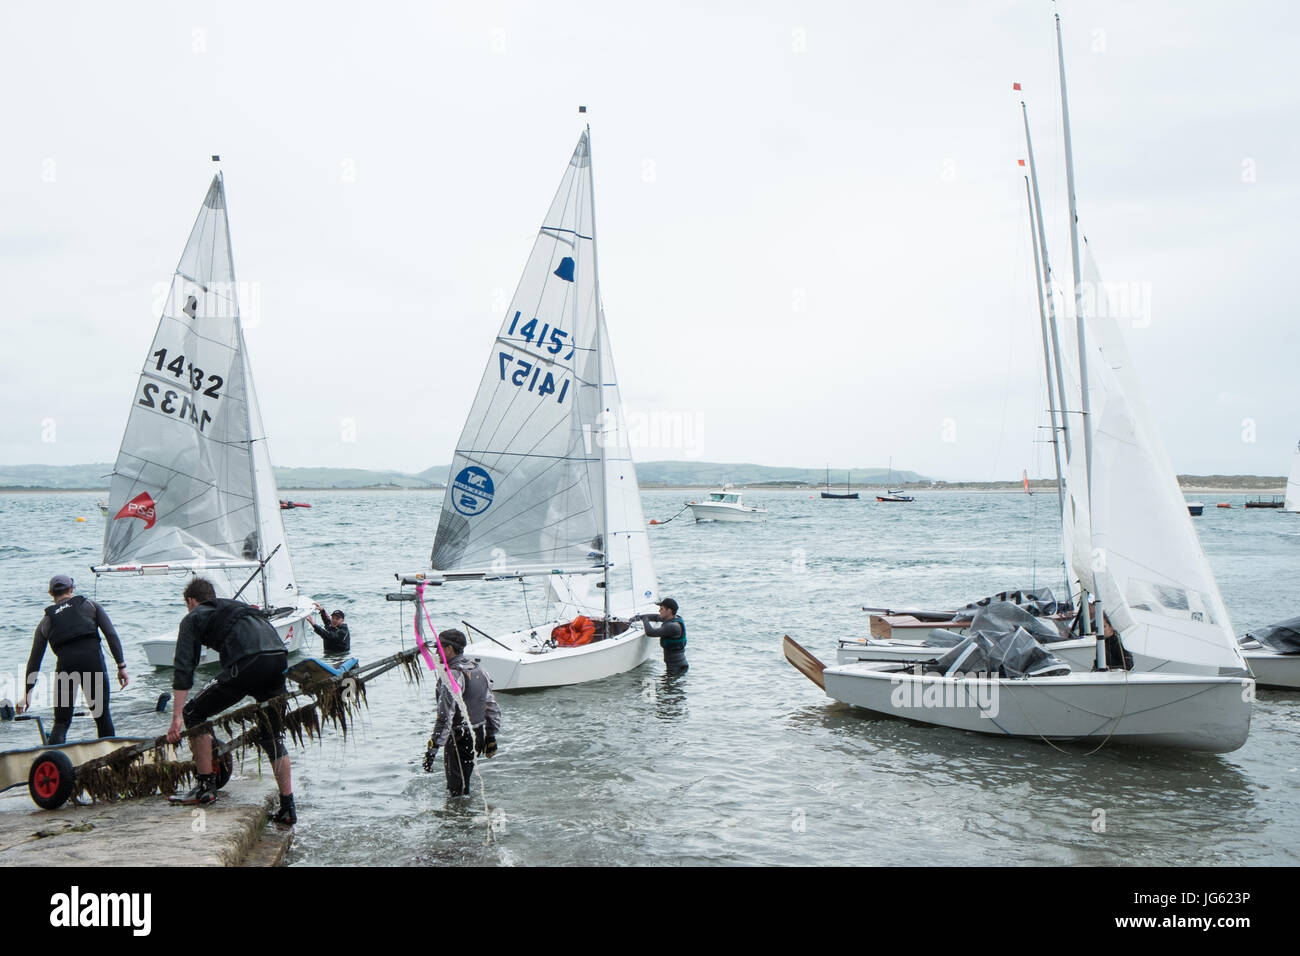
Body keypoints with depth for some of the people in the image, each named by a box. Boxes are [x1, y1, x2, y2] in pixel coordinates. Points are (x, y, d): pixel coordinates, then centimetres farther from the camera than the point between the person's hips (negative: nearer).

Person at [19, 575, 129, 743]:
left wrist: (27, 693, 30)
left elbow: (34, 659, 24)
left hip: (65, 663, 1)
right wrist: (122, 666, 4)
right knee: (102, 716, 12)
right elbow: (111, 635, 5)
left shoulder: (46, 620, 23)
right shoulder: (90, 605, 18)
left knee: (61, 723, 11)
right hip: (93, 658, -1)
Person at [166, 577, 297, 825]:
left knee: (194, 713, 14)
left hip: (247, 664, -6)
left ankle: (205, 786, 16)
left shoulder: (193, 618, 19)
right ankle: (288, 808, 15)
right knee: (273, 737, 17)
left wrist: (177, 717, 3)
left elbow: (184, 667, 7)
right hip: (279, 658, 6)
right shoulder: (237, 606, 37)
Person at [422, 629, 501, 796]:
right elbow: (492, 707, 14)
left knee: (457, 791, 2)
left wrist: (433, 748, -23)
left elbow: (445, 716, -26)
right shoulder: (478, 669, 7)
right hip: (478, 736, 8)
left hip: (459, 740, -8)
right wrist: (491, 736, 22)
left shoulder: (452, 676, -20)